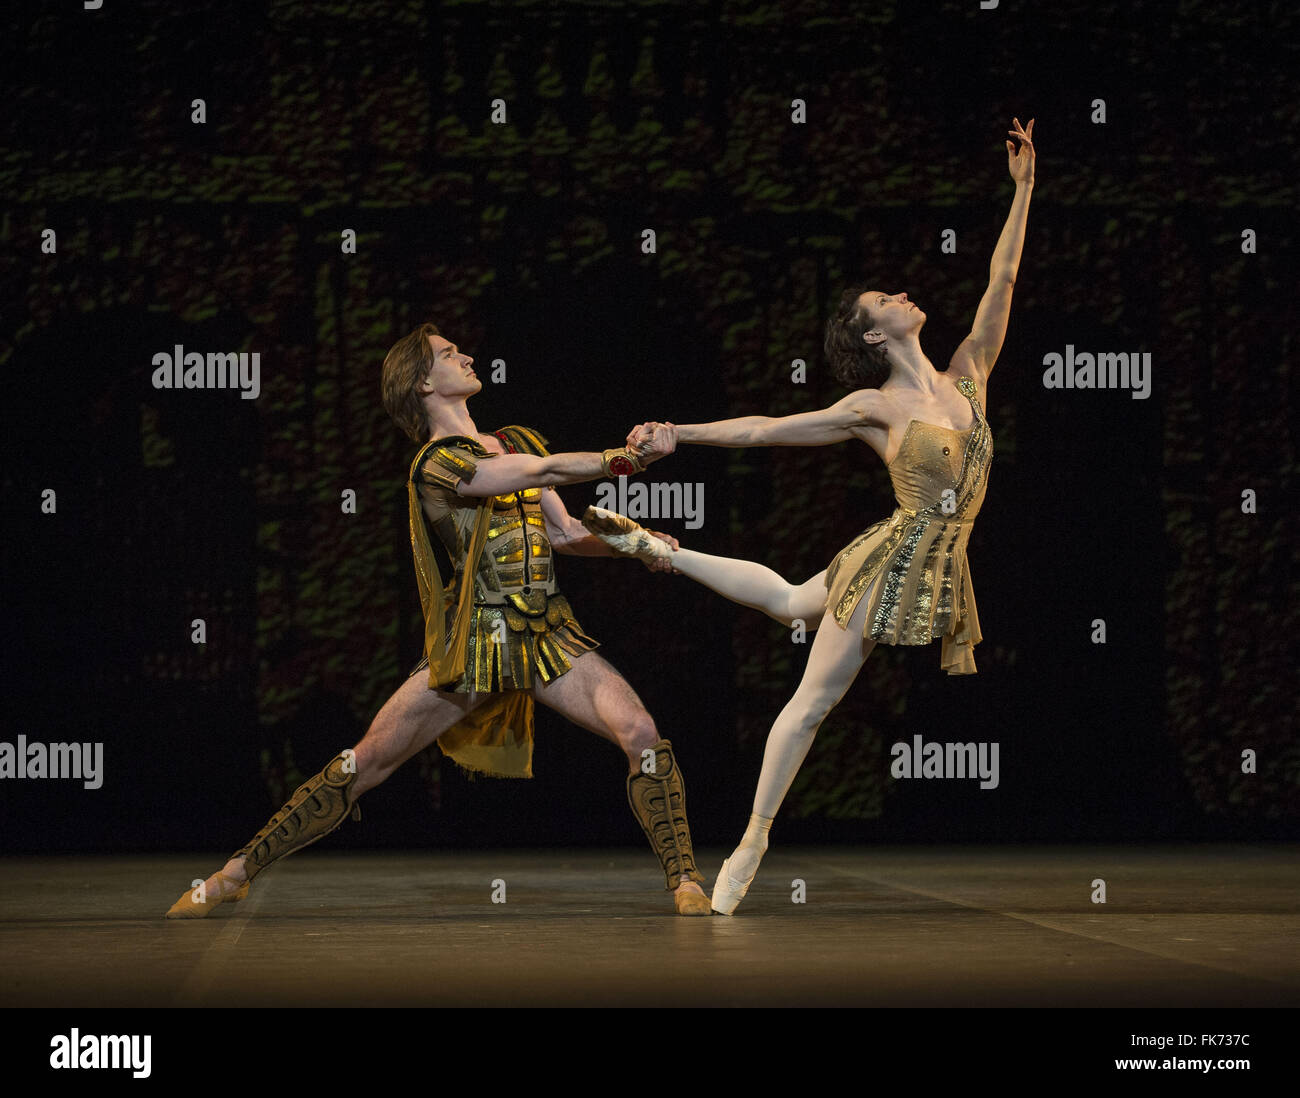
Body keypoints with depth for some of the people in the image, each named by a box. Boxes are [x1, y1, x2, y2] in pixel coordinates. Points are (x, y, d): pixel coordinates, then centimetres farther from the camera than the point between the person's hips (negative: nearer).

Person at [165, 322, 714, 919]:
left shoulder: (519, 441, 15)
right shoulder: (436, 465, -8)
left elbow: (564, 533, 15)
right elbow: (543, 472, -17)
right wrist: (625, 458, -15)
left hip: (548, 636, 5)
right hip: (475, 641, -5)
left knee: (642, 735, -17)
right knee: (368, 762, -3)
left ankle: (686, 884, -9)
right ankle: (235, 874, 7)